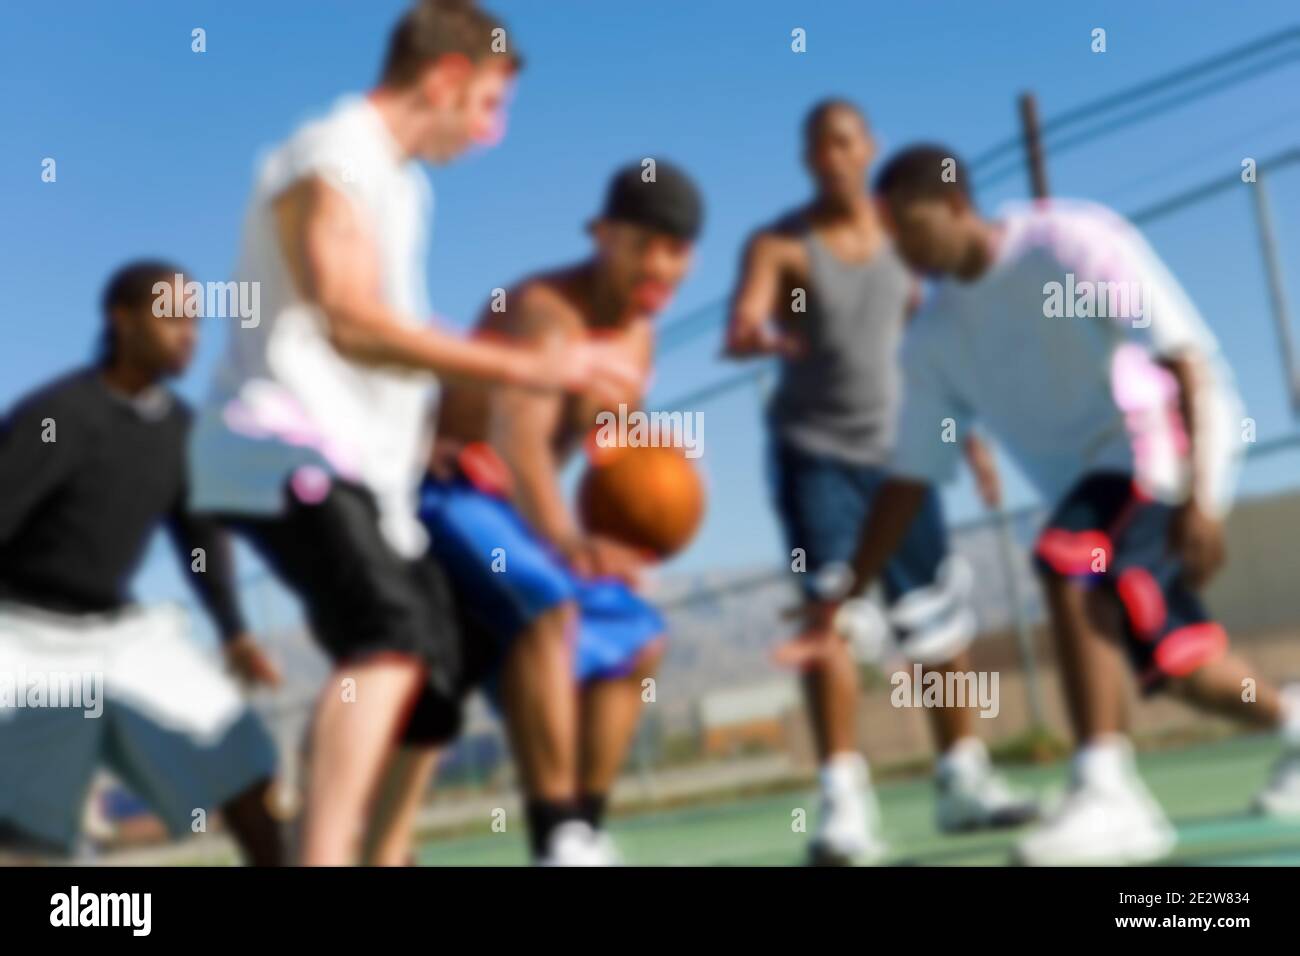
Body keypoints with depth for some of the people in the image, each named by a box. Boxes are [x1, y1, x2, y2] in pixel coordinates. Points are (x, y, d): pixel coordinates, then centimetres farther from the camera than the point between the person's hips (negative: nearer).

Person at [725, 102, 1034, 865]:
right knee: (828, 611, -15)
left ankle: (964, 778, 22)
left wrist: (968, 434, 13)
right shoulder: (779, 245, -10)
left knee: (940, 616, 7)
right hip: (814, 449, -4)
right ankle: (845, 799, -12)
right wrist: (759, 337, -51)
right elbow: (737, 334, -27)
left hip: (895, 445, 4)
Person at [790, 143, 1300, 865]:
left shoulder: (1070, 241, -15)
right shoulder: (936, 337, 3)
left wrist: (1199, 493, -28)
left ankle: (1108, 796, -28)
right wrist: (847, 600, 0)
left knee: (1068, 566, -30)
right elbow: (911, 477, 5)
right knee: (1175, 664, 8)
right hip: (1093, 474, 7)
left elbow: (1184, 354, -19)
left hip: (1164, 431, -7)